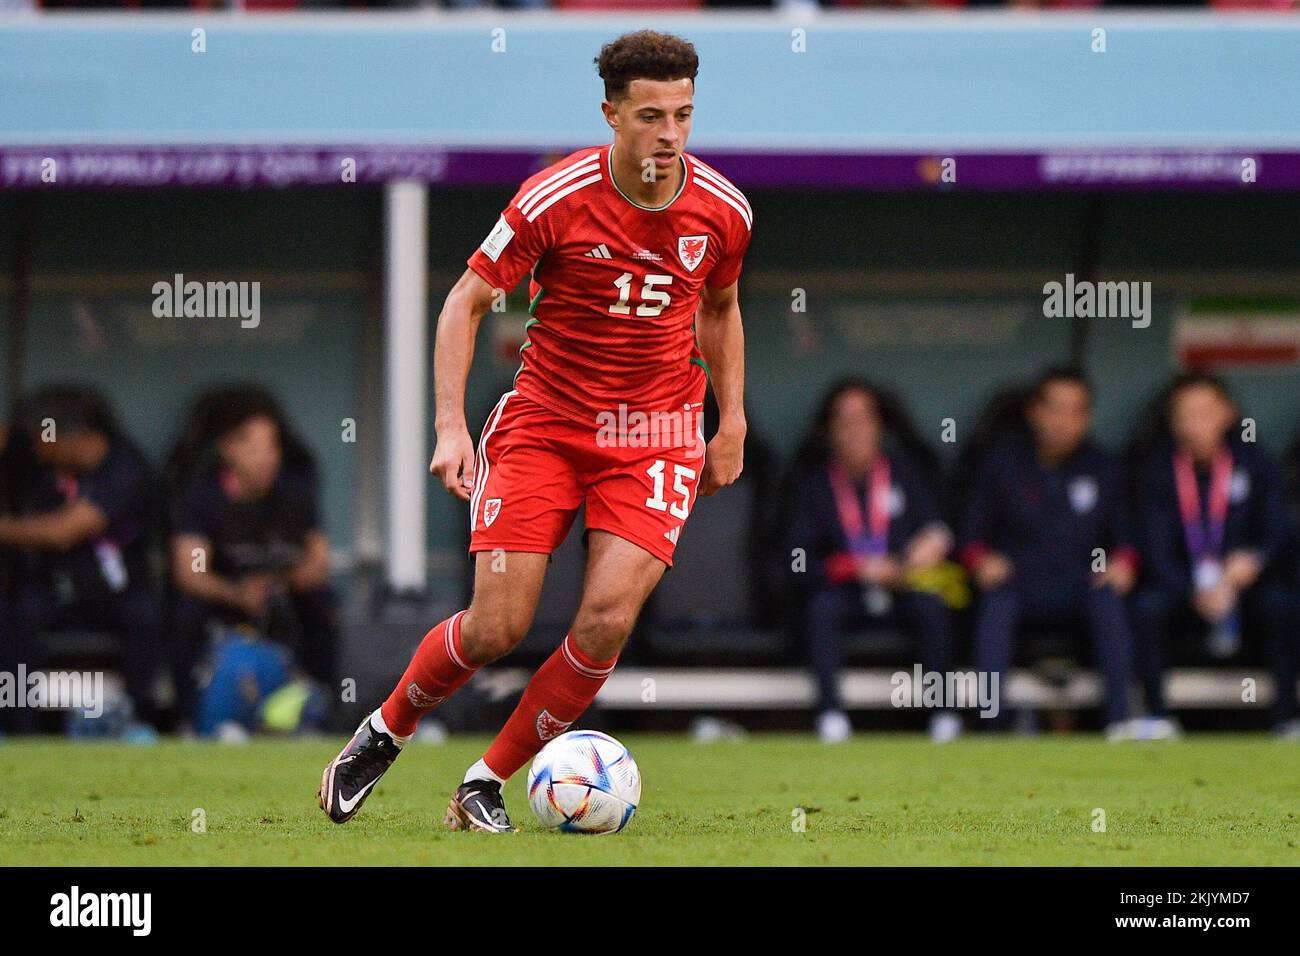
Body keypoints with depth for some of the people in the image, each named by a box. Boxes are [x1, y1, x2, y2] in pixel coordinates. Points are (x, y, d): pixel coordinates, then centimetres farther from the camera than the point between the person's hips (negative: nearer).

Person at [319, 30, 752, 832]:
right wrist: (451, 429, -13)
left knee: (608, 619, -16)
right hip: (543, 423, -2)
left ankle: (486, 786, 1)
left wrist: (731, 425, 12)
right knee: (498, 626, -8)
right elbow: (466, 301, -6)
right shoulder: (555, 200, -15)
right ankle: (383, 734, 21)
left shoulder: (723, 210, -5)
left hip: (657, 438, 2)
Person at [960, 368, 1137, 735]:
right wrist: (982, 560, -14)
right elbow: (972, 534, 9)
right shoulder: (1002, 464, 7)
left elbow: (1124, 535, 15)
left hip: (1079, 588, 1)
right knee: (996, 603, -35)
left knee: (1110, 601, -33)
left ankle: (1119, 719, -35)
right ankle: (990, 721, -39)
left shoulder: (1103, 467, 11)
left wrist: (1122, 563, -8)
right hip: (1019, 582, -1)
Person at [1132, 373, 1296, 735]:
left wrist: (1254, 560, -30)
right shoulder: (1159, 470, -4)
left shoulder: (1256, 463, -3)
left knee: (1280, 603, -31)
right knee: (1148, 607, -31)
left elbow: (1280, 533, -5)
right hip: (1181, 584, 0)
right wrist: (1196, 593, -29)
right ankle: (1156, 715, -25)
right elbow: (1157, 549, -10)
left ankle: (1286, 715, -27)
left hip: (1244, 580, 0)